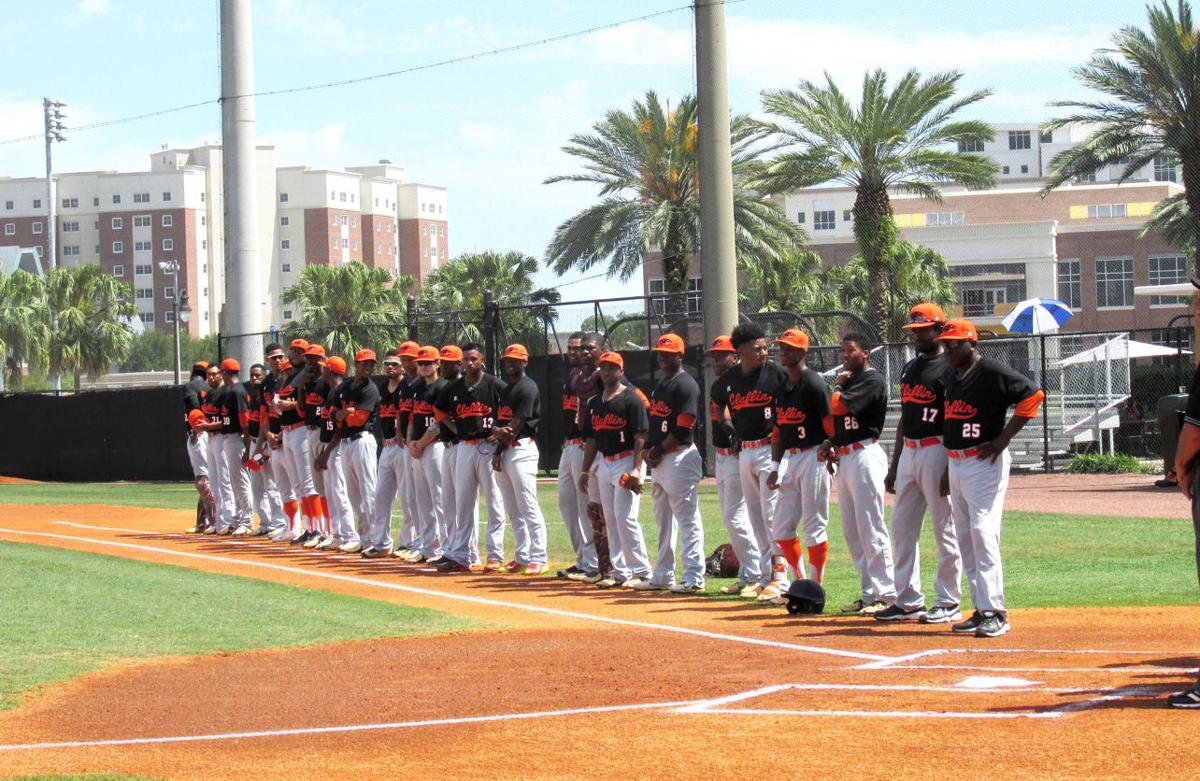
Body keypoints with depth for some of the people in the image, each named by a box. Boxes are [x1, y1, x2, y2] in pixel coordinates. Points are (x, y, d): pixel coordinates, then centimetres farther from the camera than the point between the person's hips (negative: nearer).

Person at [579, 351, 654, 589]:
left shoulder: (631, 399, -8)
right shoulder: (595, 402, 15)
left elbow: (640, 437, -13)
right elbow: (591, 439, 20)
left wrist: (636, 470, -21)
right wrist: (585, 471, 14)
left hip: (626, 462, -8)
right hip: (604, 463, 8)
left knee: (626, 517, -13)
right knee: (611, 520, 8)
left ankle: (641, 572, -7)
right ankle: (620, 572, 13)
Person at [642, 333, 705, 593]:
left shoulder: (686, 385, -10)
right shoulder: (660, 385, 19)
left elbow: (683, 430, -17)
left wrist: (659, 450, -13)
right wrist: (648, 449, 6)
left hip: (680, 457, -10)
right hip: (659, 462, 10)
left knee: (687, 520, -9)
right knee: (664, 520, 14)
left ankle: (694, 578, -9)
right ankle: (663, 576, 21)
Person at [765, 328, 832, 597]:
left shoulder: (813, 384, -10)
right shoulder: (782, 388, 15)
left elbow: (831, 425, -14)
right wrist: (775, 467, 15)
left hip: (813, 457, -9)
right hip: (789, 459, 9)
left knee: (814, 527, -3)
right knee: (782, 528, 8)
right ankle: (801, 582, 20)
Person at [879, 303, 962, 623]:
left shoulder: (949, 369, -9)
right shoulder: (910, 369, 17)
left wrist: (950, 469, -19)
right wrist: (894, 465, 20)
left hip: (937, 451, -9)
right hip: (908, 452, 9)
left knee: (945, 531, -4)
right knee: (902, 528, 9)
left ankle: (948, 603, 1)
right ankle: (908, 600, 15)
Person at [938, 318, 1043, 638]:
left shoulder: (992, 371, -12)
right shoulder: (952, 375, 14)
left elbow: (1032, 396, -17)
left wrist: (1003, 439, -16)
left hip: (985, 463, -9)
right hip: (956, 464, 9)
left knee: (983, 533, -15)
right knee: (965, 537, 9)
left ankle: (995, 613, -15)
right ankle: (981, 611, 14)